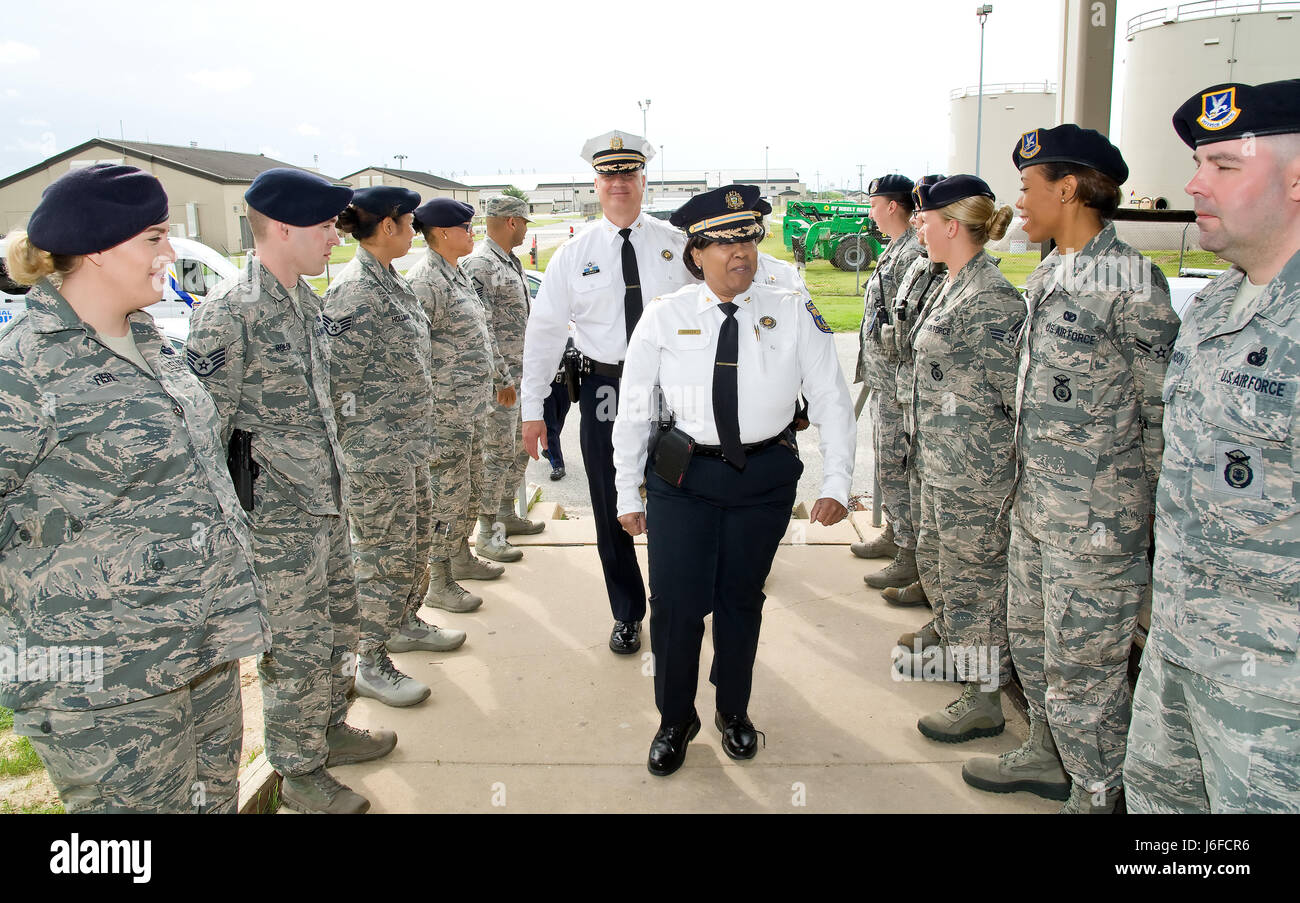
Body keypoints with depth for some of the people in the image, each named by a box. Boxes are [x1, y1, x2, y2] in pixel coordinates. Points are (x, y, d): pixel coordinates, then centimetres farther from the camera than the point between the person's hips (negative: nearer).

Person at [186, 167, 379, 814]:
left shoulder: (303, 298, 8)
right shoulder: (229, 313, -19)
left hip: (326, 502, 9)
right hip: (277, 516, -9)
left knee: (339, 622, 21)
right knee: (297, 648, 6)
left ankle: (328, 729, 42)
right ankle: (300, 770, 25)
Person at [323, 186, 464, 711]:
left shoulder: (390, 281, 11)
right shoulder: (355, 289, -19)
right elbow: (337, 376, -20)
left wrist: (417, 427, 18)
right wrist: (359, 435, -12)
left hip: (409, 441, 9)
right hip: (376, 449, -9)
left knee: (416, 539, 21)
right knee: (385, 555, 1)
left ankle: (405, 623, 41)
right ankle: (371, 665, 15)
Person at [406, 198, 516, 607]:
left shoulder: (458, 274, 14)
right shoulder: (424, 281, -17)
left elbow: (482, 332, 24)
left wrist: (501, 377, 29)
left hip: (474, 404, 10)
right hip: (446, 409, -10)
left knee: (471, 486, 19)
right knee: (448, 493, -1)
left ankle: (461, 557, 35)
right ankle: (438, 582, 10)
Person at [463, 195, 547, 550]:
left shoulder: (511, 262, 15)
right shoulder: (479, 265, -16)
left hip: (520, 376, 10)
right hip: (499, 379, -10)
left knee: (521, 448, 17)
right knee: (498, 454, -4)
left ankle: (506, 513, 32)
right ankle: (487, 532, 6)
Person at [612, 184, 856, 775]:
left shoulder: (793, 312, -3)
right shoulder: (664, 318, -3)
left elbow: (831, 399, -1)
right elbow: (634, 410, 2)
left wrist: (836, 483, -7)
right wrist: (628, 494, 3)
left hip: (764, 477, 1)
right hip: (682, 477, 0)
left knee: (741, 600, 14)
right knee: (675, 604, -1)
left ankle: (734, 712, 39)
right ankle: (675, 720, 26)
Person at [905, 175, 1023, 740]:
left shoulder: (989, 300, -21)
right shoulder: (955, 286, 10)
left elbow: (1019, 392, -20)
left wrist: (1006, 465, -14)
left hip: (976, 470, -10)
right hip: (941, 463, 10)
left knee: (973, 576, 2)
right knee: (935, 560, 23)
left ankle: (983, 701, 17)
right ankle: (956, 647, 45)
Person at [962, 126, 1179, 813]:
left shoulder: (1129, 280, -15)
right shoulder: (1047, 275, 11)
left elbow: (1163, 409, -12)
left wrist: (1152, 515, -9)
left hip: (1096, 517, -9)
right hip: (1033, 502, 9)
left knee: (1082, 668, 3)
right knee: (1030, 637, 22)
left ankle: (1096, 796, 23)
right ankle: (1048, 757, 42)